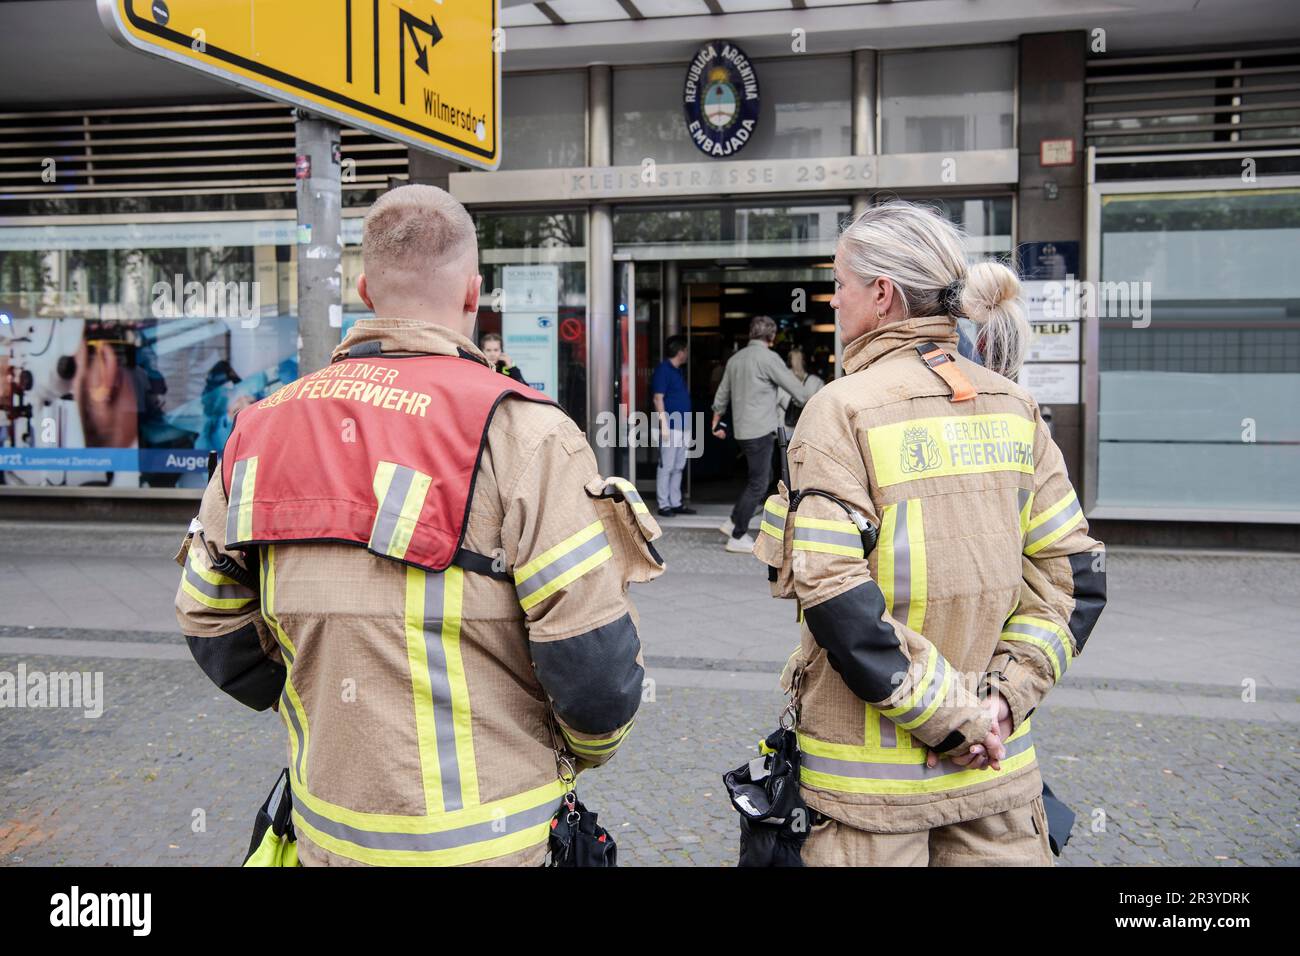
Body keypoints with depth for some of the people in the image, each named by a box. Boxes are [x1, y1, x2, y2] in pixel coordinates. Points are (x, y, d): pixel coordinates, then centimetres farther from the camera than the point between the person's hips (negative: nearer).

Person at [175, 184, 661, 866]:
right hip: (479, 838, -5)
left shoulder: (260, 432, 2)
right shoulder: (521, 433, -16)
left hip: (327, 832, 5)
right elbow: (594, 659, -18)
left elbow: (212, 627, 9)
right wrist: (586, 748, 3)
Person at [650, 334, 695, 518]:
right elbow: (658, 398, -14)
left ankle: (676, 503, 16)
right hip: (671, 427, -9)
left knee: (678, 468, 11)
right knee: (666, 467, -5)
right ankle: (664, 505, -1)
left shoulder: (677, 371, 18)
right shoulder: (663, 370, -9)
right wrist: (664, 425, -19)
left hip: (683, 427, 9)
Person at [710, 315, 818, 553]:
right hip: (760, 430, -8)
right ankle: (738, 538, 1)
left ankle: (733, 522, 19)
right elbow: (797, 389, -10)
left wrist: (717, 422, 33)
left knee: (761, 478, 20)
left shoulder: (735, 359, 13)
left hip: (742, 429, 8)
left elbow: (721, 395, 21)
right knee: (758, 484, -2)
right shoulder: (768, 358, -11)